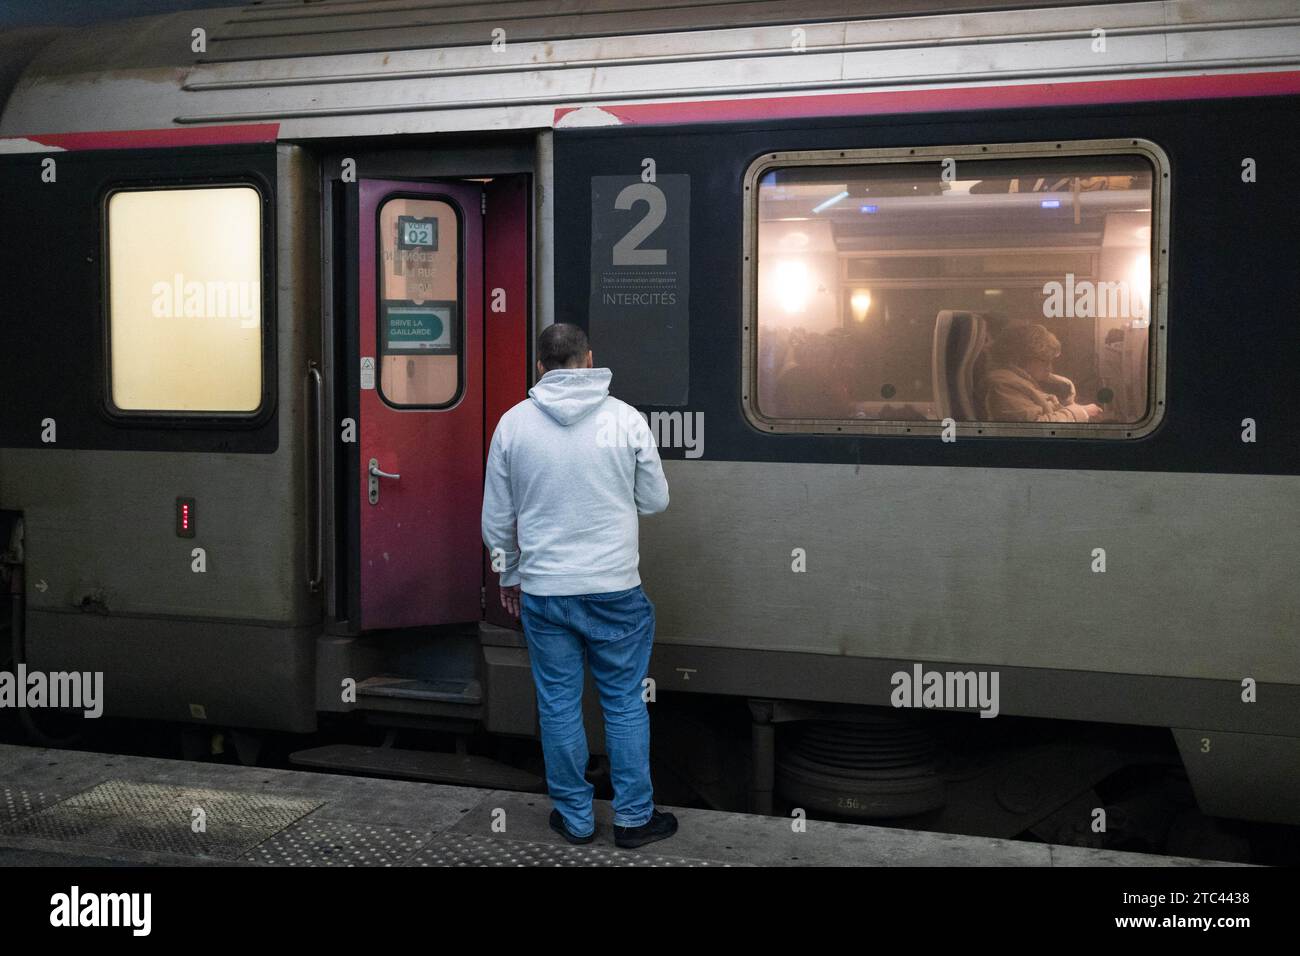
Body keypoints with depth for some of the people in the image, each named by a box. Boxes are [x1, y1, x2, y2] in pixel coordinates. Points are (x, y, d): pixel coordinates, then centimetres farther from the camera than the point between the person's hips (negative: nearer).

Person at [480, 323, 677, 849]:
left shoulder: (513, 424, -2)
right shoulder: (625, 419, -7)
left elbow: (497, 519, 5)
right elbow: (655, 501, 3)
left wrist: (508, 575, 20)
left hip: (542, 591, 1)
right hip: (614, 589, -1)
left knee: (559, 705, 11)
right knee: (624, 702, 11)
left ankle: (575, 818, 21)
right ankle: (634, 817, 19)